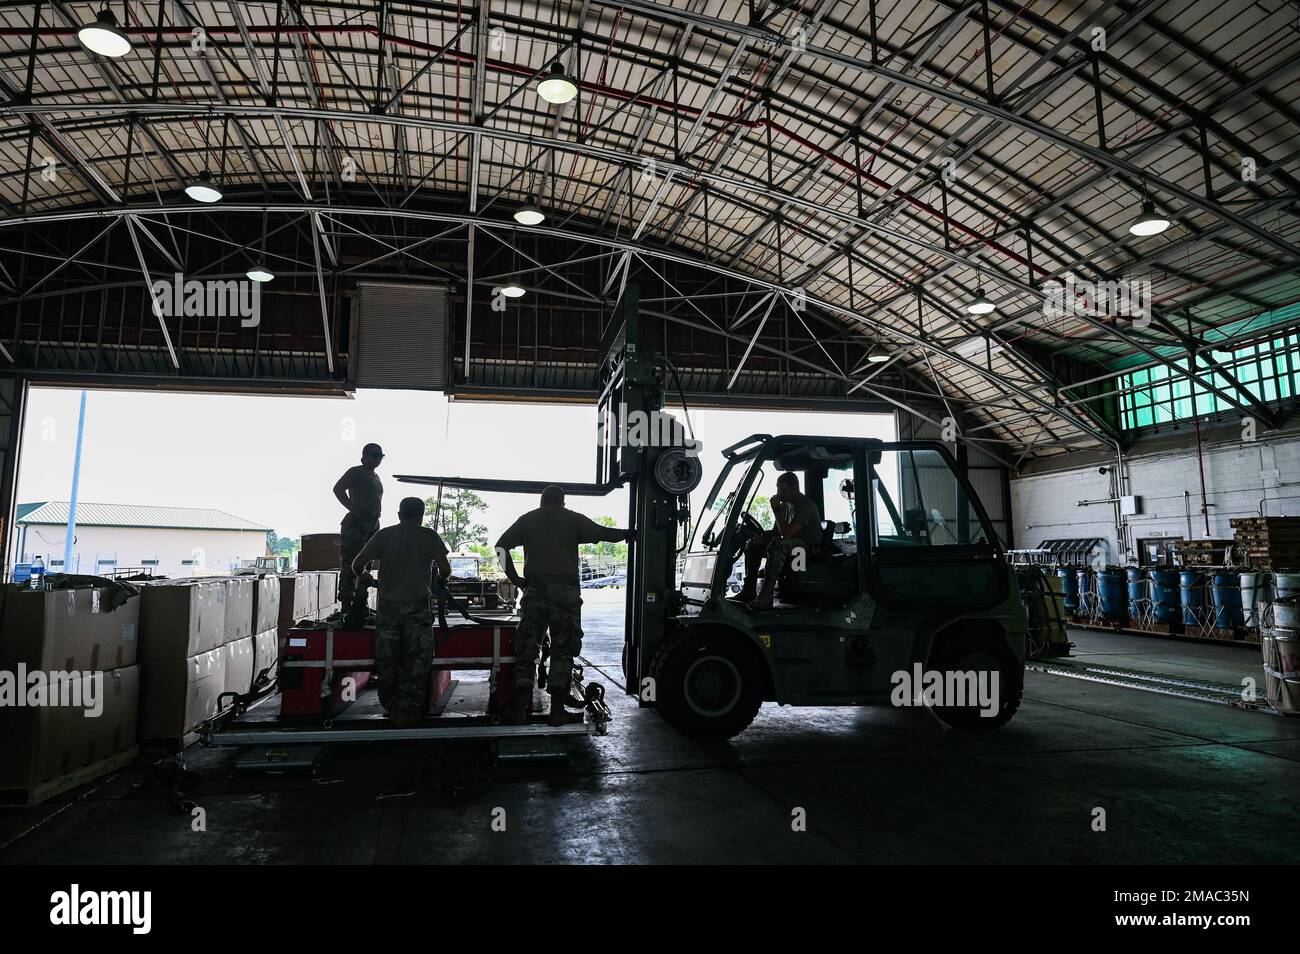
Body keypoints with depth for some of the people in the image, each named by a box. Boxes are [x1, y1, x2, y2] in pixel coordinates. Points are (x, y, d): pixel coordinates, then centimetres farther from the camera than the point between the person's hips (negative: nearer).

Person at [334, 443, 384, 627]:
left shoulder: (375, 477, 21)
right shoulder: (355, 472, -4)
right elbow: (338, 489, -16)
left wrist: (375, 517, 14)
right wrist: (353, 509, -19)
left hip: (373, 524, 9)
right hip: (356, 524, -9)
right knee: (350, 567, -10)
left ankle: (360, 608, 21)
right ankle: (347, 609, -10)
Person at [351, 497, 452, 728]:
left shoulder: (383, 535, 5)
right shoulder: (429, 536, -1)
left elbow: (357, 565, 2)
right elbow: (445, 570, -6)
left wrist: (365, 578, 23)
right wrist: (441, 578, 17)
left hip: (388, 606, 3)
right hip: (417, 607, -2)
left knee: (386, 660, 13)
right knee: (417, 660, 6)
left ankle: (390, 709, 21)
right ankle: (407, 711, 5)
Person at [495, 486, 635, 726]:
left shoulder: (527, 519, 14)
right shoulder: (573, 519, 7)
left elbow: (501, 546, 9)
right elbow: (603, 533, 5)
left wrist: (515, 578, 10)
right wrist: (628, 534, 23)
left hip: (535, 588, 2)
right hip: (565, 588, -2)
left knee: (527, 647, 6)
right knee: (563, 647, 3)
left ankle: (519, 708, -2)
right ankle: (557, 710, -1)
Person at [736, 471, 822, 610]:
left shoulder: (806, 506, -19)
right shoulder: (786, 504, 9)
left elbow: (787, 533, -27)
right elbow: (776, 531, 15)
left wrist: (776, 510, -23)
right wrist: (763, 535, -7)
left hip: (809, 546, -9)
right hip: (791, 542, 9)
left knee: (776, 544, -38)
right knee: (752, 544, -2)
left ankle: (766, 596, -40)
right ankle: (749, 590, -7)